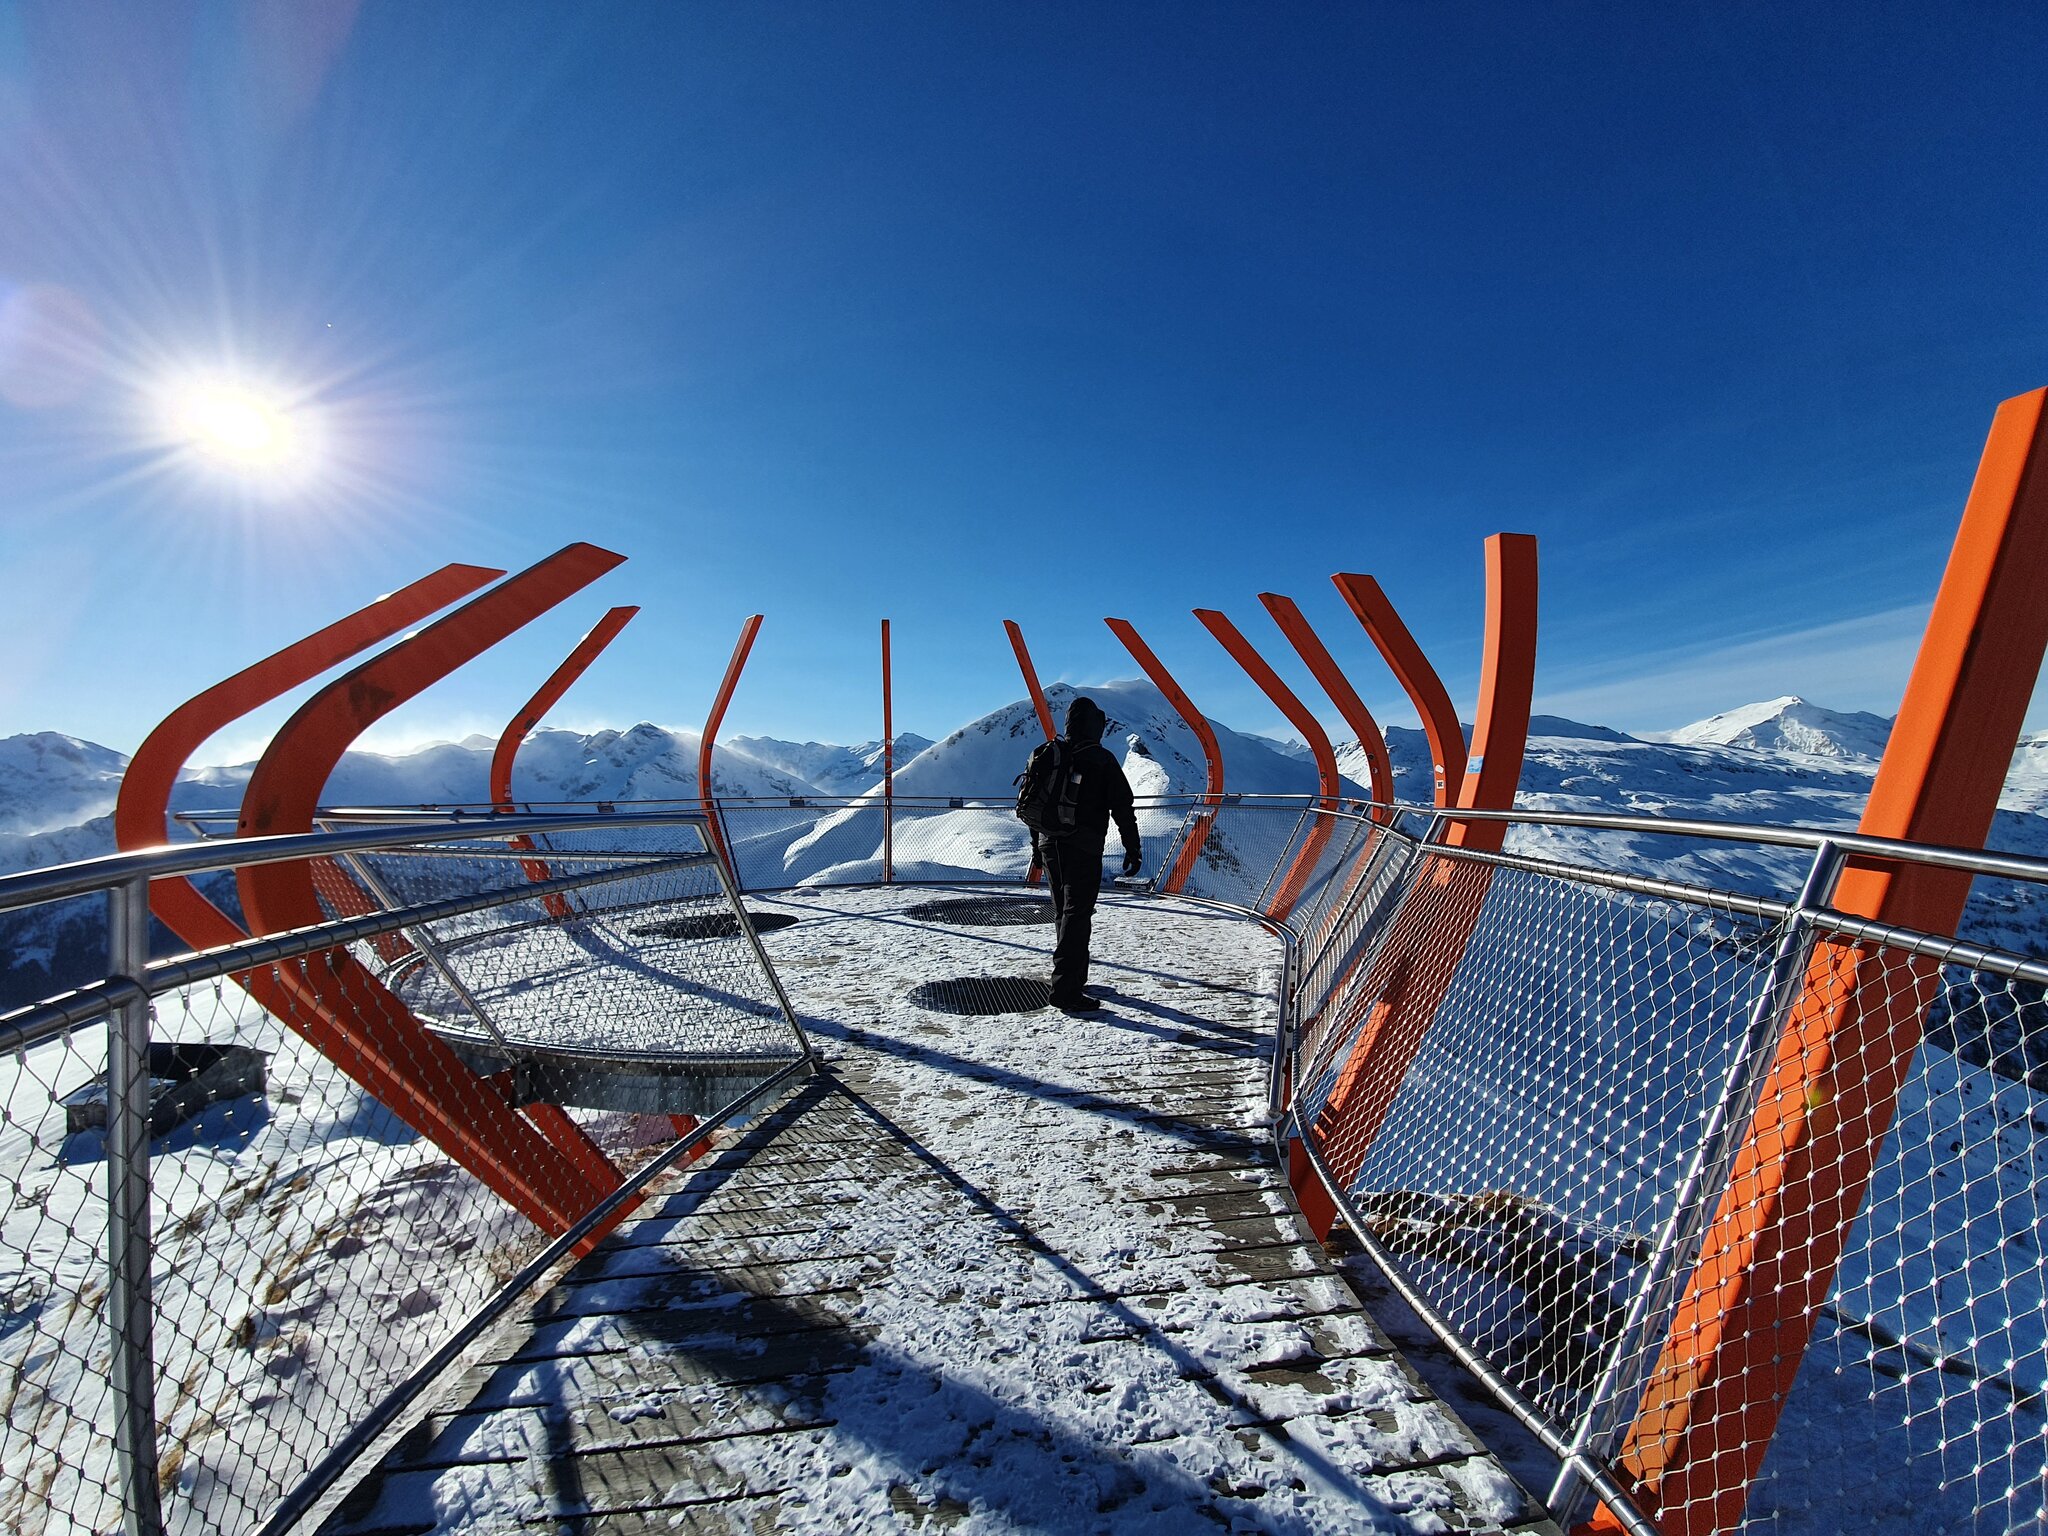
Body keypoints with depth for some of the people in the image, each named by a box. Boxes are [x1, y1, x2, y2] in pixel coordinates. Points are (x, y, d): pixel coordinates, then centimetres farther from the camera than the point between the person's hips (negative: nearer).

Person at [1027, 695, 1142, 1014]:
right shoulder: (1101, 759, -7)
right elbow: (1122, 808, -9)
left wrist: (1037, 847, 24)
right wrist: (1133, 848, -2)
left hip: (1050, 845, 7)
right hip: (1083, 848, -6)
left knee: (1064, 914, 17)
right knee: (1077, 915, -5)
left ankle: (1075, 977, 30)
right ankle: (1065, 990, -8)